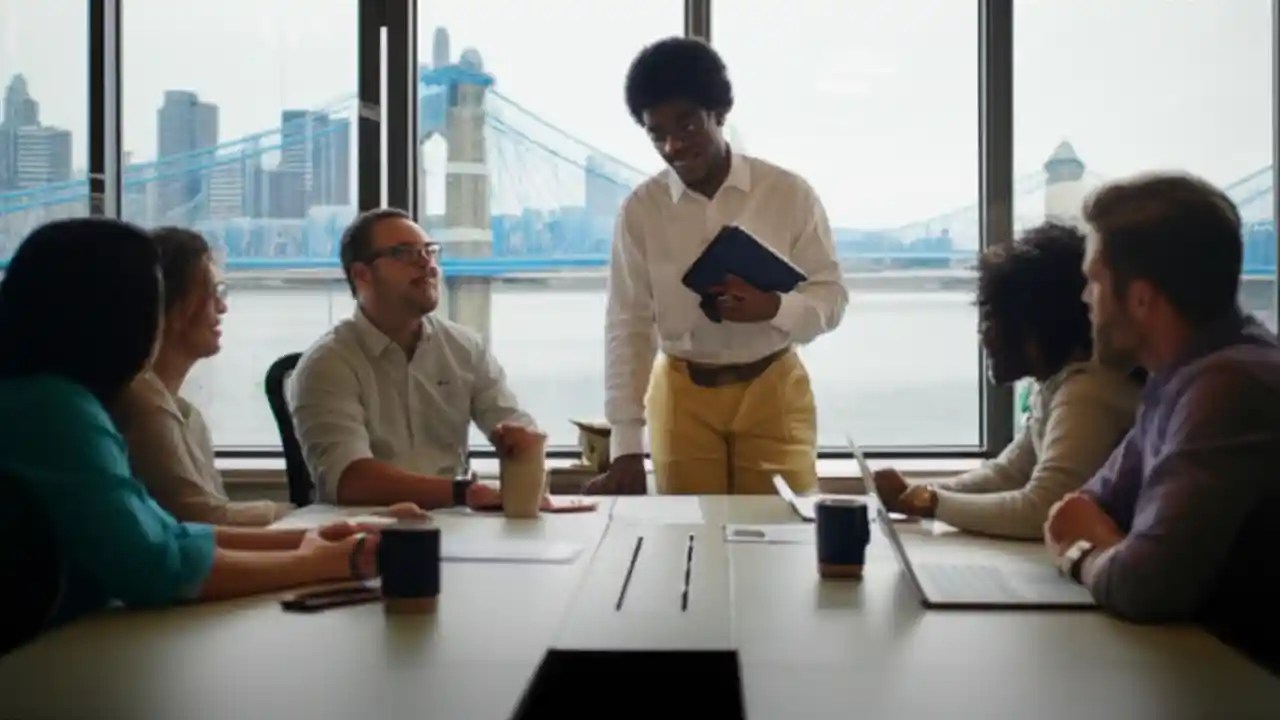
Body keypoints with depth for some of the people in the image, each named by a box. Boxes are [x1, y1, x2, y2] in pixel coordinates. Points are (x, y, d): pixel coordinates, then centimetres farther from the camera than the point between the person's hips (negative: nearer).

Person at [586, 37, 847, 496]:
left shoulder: (789, 193, -5)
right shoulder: (640, 209, -3)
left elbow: (832, 296, -1)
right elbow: (628, 326, -4)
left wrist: (773, 307, -24)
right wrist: (625, 447, -10)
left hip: (772, 390, 0)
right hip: (682, 394, 1)